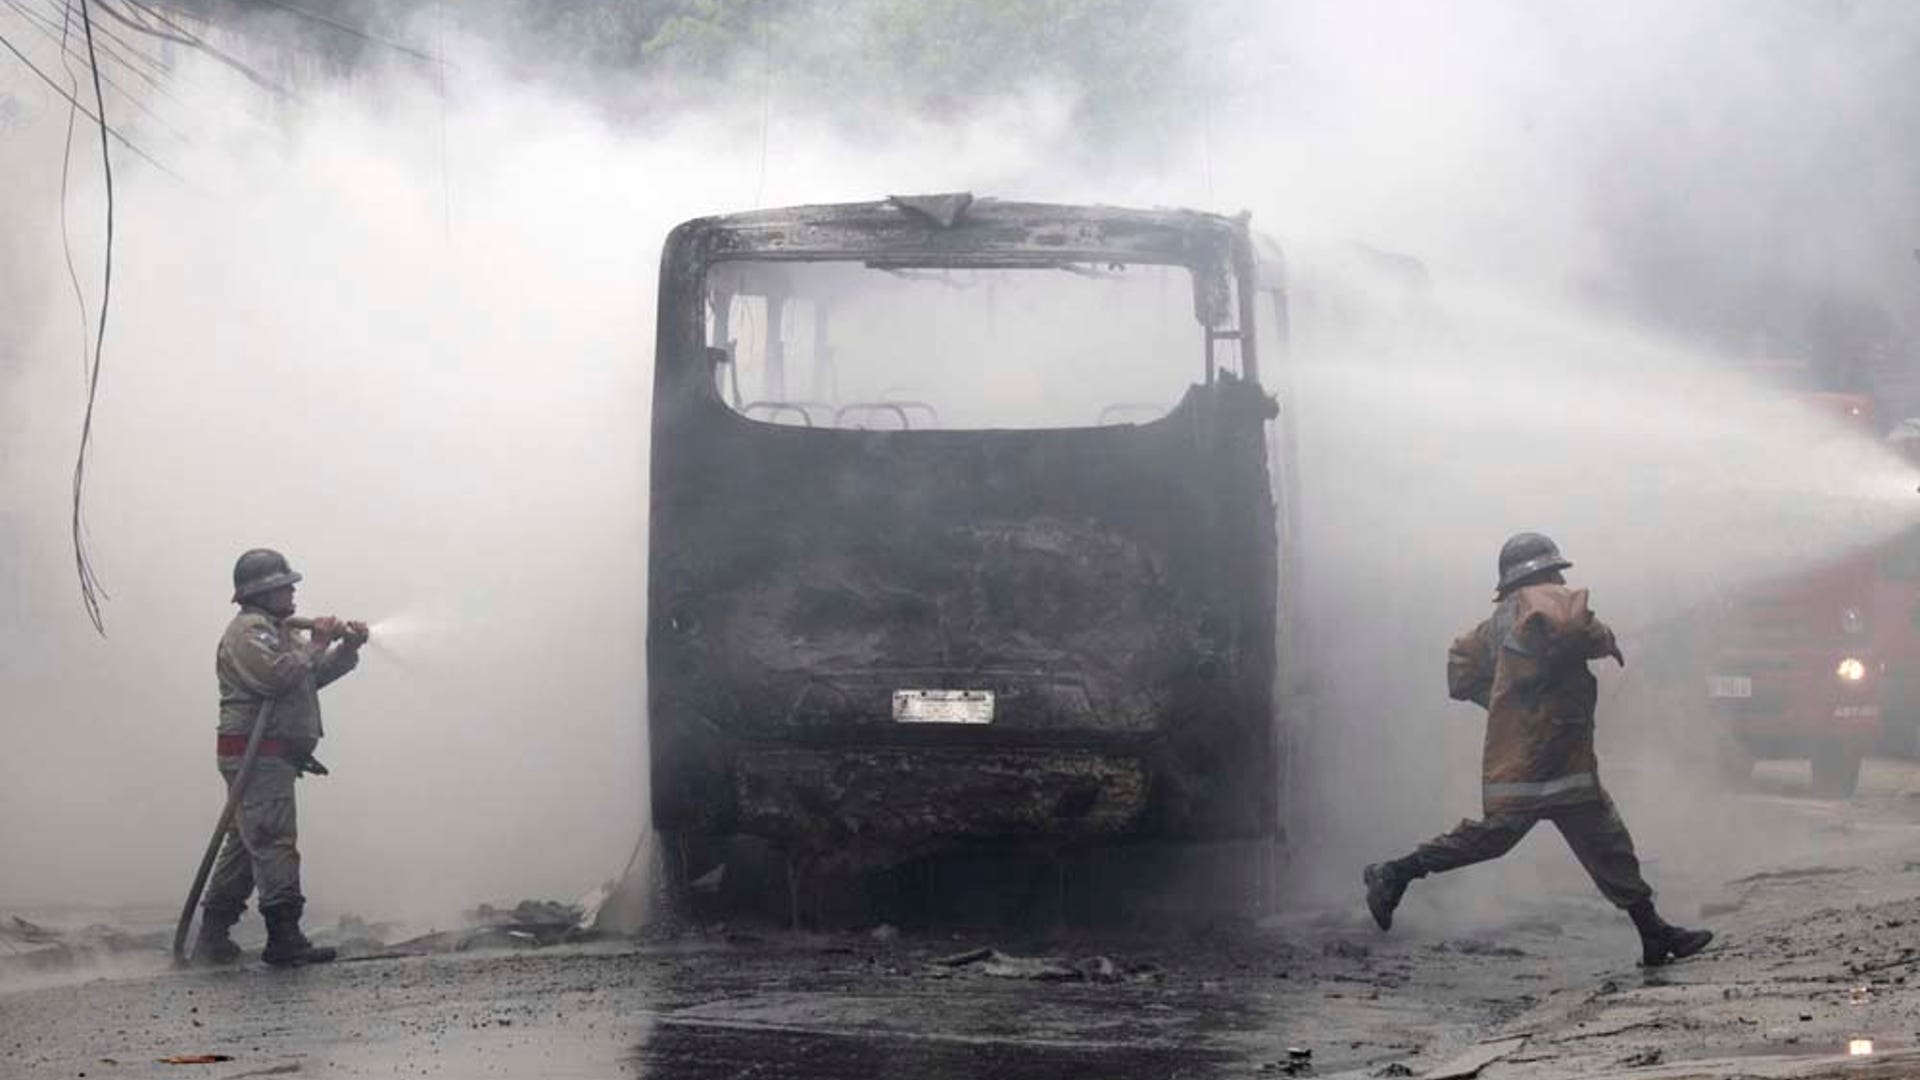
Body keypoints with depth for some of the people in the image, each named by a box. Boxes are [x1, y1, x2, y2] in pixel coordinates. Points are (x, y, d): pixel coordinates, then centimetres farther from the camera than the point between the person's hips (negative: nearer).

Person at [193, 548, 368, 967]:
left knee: (245, 844, 12)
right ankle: (284, 938, -19)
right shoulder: (248, 630, -10)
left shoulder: (279, 631, 24)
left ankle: (212, 938, 16)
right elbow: (277, 674, -25)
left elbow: (314, 674, 22)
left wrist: (346, 648, 7)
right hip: (258, 756, -11)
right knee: (273, 842, -15)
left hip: (270, 757, 11)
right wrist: (316, 645, -16)